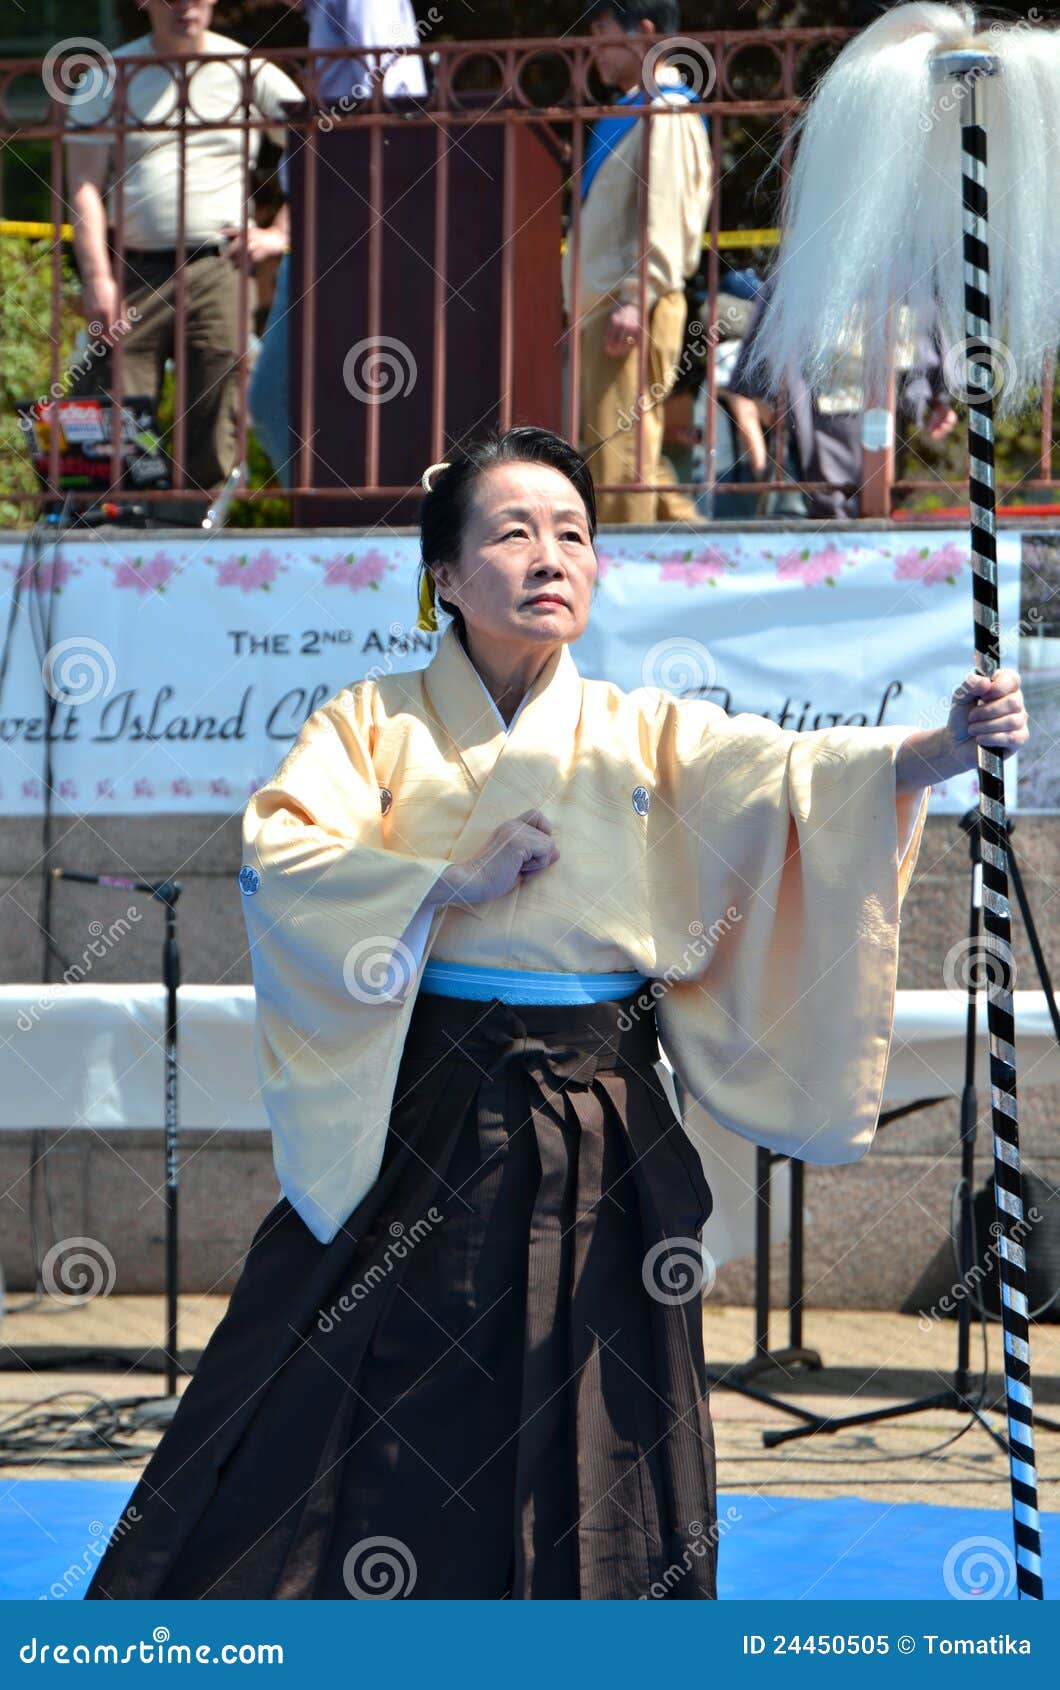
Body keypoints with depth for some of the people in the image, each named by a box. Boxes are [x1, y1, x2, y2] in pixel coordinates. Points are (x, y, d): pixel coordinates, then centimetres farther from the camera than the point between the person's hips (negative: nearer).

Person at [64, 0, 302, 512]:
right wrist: (97, 275, -8)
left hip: (217, 267, 0)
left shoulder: (247, 71, 7)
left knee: (216, 419, -4)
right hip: (133, 271, 0)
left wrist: (278, 233, 2)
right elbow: (84, 184, 2)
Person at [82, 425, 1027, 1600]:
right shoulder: (374, 725, 3)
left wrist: (940, 749, -30)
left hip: (602, 1142, 1)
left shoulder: (647, 735, 5)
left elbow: (794, 777, -12)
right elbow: (278, 860, -12)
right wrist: (455, 884, -19)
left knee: (593, 1466, 5)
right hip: (416, 1136, -1)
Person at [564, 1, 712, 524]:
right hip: (600, 304, 11)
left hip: (632, 307, -11)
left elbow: (664, 216, -19)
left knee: (619, 444, -12)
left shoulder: (665, 114, -10)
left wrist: (635, 299, -25)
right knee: (606, 444, 12)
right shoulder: (631, 111, 22)